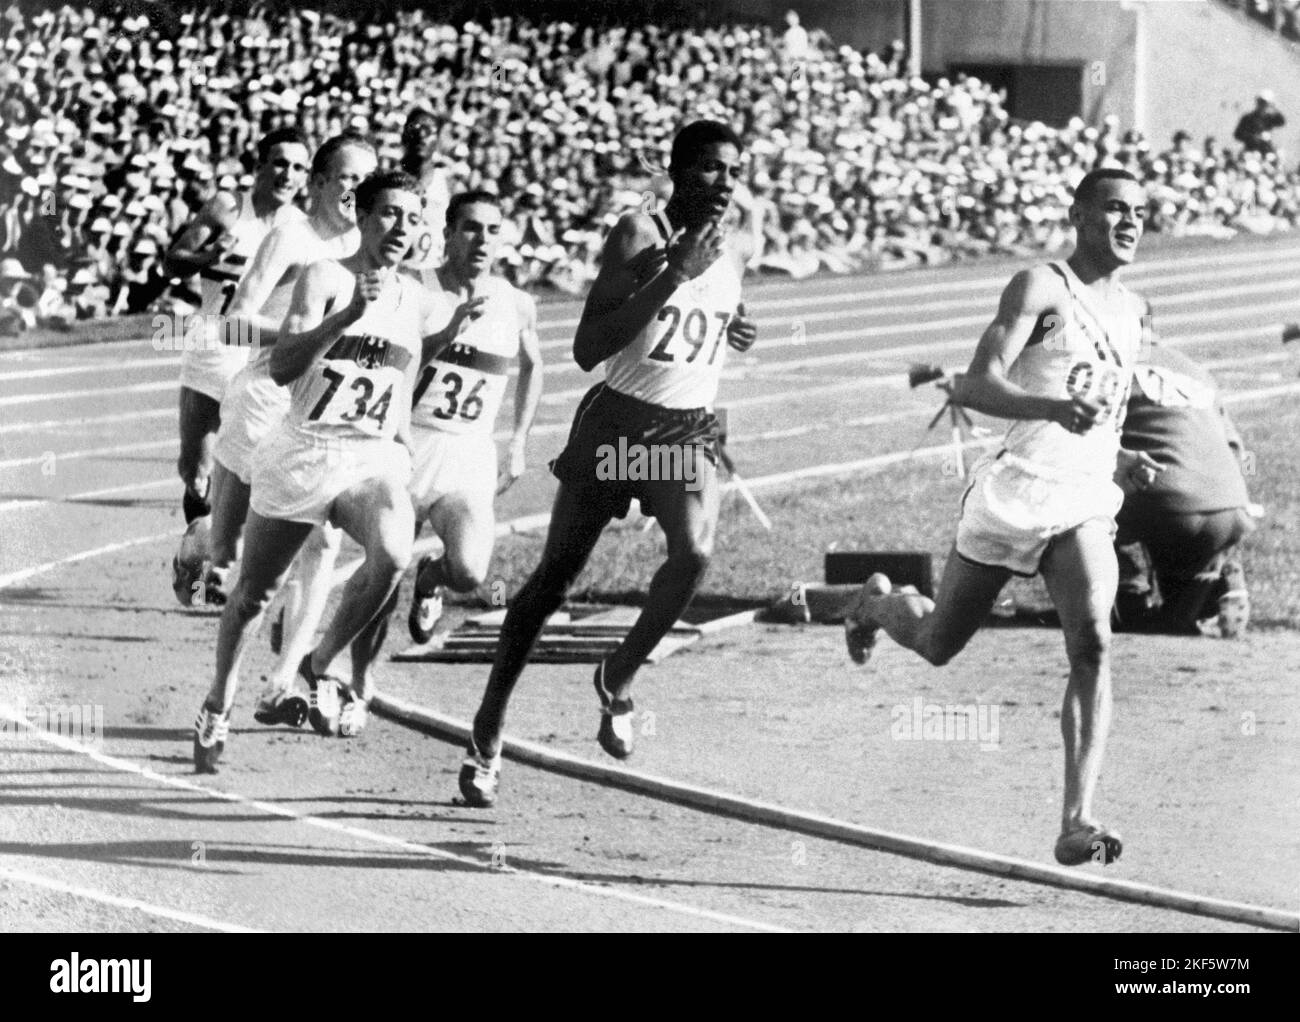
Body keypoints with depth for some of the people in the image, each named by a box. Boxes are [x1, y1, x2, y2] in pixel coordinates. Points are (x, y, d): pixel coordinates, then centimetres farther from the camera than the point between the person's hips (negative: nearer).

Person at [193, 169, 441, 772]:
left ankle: (320, 667, -5)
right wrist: (351, 313, -32)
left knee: (392, 555, -28)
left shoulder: (417, 303, 7)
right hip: (301, 452, -3)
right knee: (254, 591, 11)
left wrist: (406, 456, 18)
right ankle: (217, 711, 34)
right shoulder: (325, 279, -9)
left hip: (374, 458, 3)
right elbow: (282, 368, -23)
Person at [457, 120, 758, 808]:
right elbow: (587, 349, -23)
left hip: (690, 431, 3)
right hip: (617, 420, -3)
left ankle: (617, 680, 0)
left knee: (694, 551, -25)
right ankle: (487, 737, 13)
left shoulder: (737, 247, 4)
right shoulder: (639, 233, -14)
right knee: (554, 577, 2)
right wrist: (676, 274, -27)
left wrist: (736, 330, 3)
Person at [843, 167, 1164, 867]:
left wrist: (1120, 461, 10)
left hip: (1086, 504, 4)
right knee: (938, 646, 13)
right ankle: (878, 603, 52)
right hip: (1015, 491, -4)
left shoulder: (1132, 312, 13)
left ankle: (1078, 823, -26)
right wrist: (1055, 408, -39)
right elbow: (975, 387, -22)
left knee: (1092, 646, -20)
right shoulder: (1040, 287, -10)